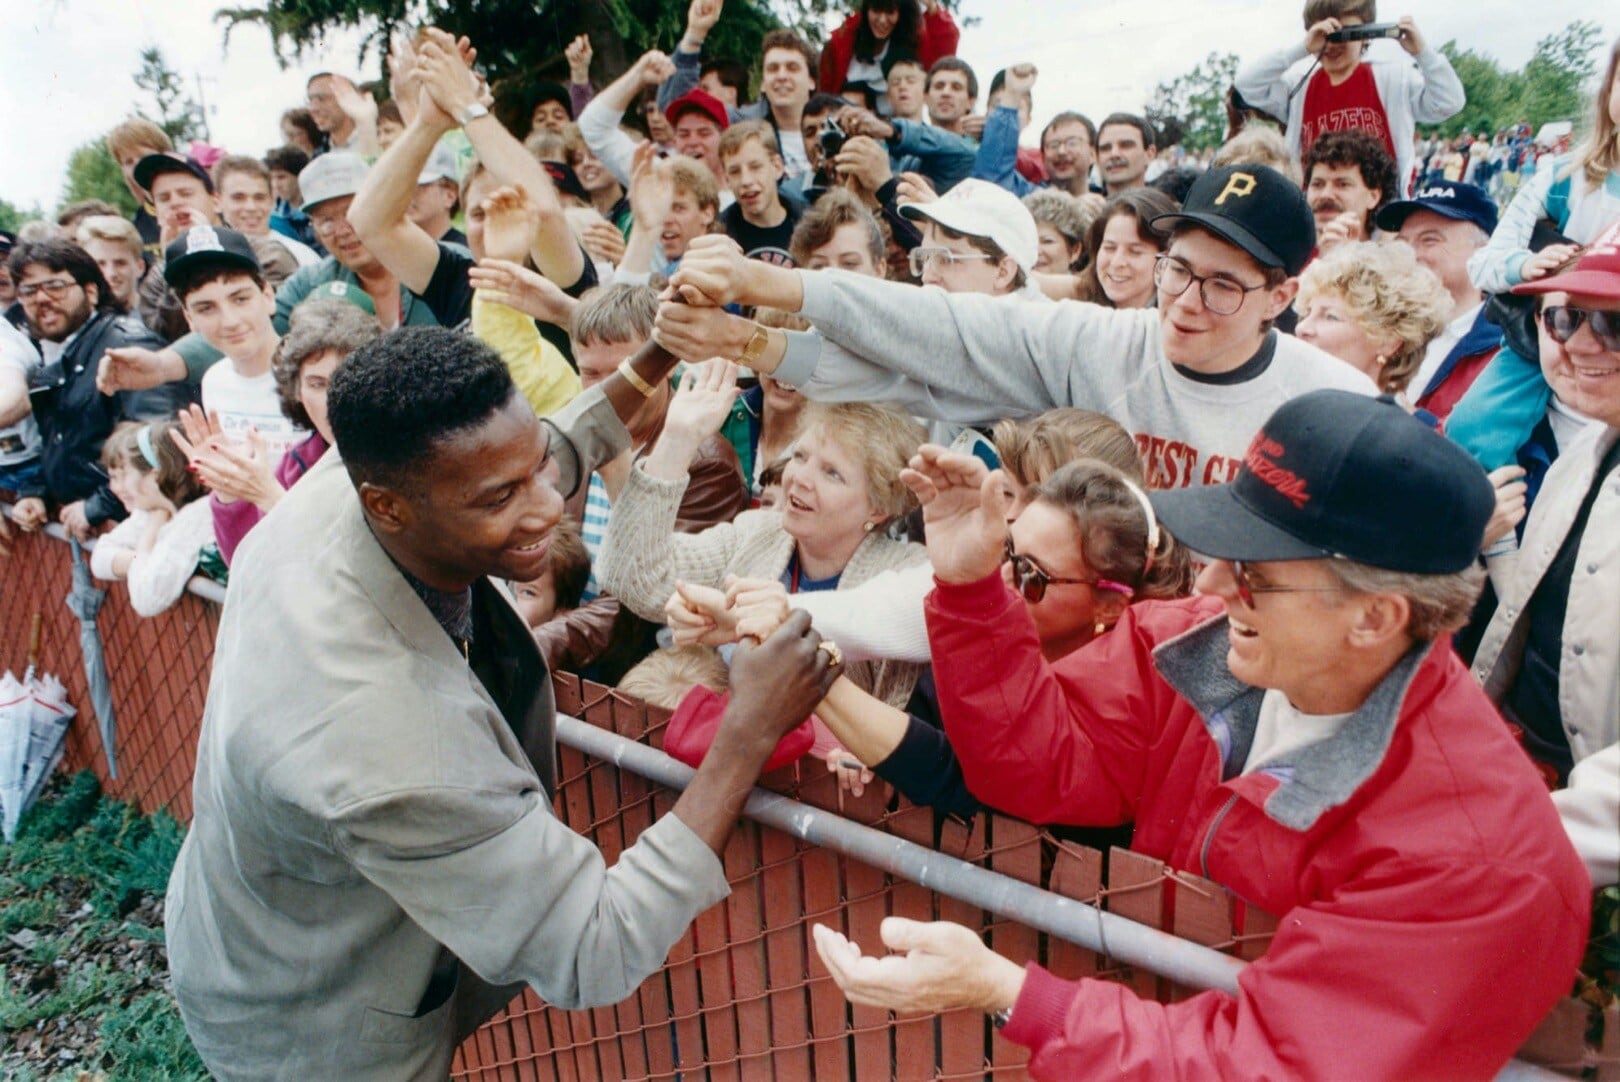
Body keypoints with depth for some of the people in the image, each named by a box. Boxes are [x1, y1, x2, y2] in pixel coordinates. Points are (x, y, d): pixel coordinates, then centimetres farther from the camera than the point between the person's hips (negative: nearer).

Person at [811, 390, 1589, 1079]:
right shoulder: (1202, 643, -13)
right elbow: (1047, 766, -7)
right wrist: (970, 587, -21)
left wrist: (1003, 994, -36)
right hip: (1137, 1004, 4)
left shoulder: (1465, 852, -27)